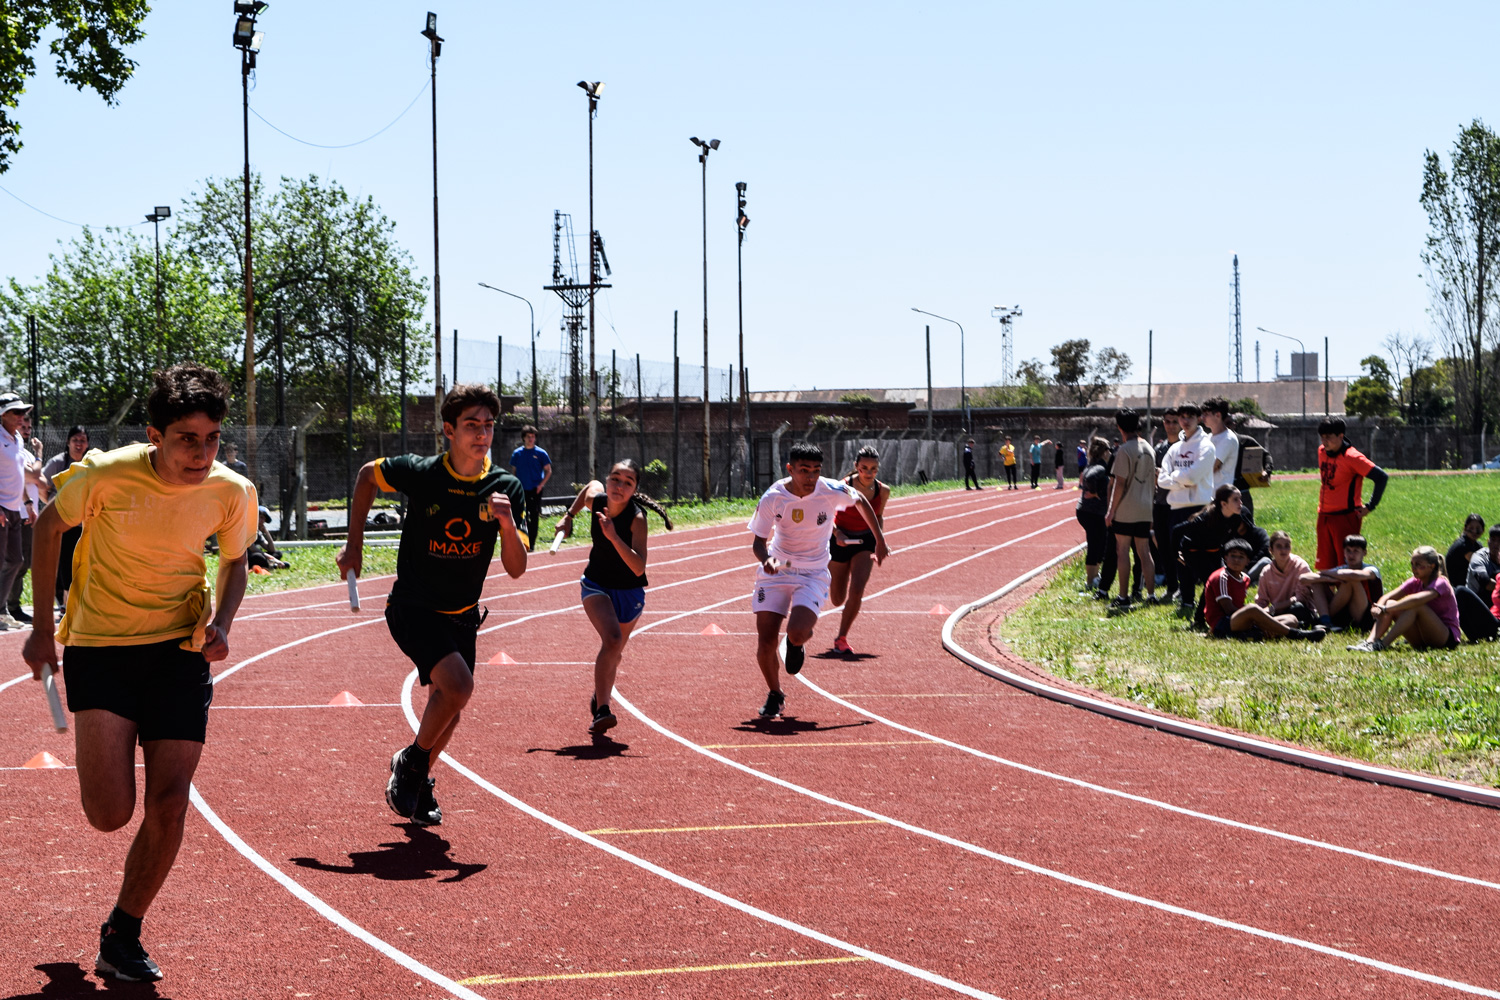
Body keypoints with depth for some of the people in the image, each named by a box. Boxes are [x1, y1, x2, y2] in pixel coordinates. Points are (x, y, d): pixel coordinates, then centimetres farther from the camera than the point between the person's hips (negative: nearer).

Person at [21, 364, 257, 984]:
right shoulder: (107, 476, -19)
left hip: (179, 648, 2)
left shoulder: (231, 492, -11)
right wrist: (42, 625, 2)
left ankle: (121, 941, 15)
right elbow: (50, 526, 0)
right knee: (109, 814, -12)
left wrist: (220, 622, -9)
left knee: (169, 801, -5)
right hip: (99, 646, -2)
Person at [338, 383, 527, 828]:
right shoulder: (419, 473, -17)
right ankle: (411, 762, 0)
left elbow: (516, 569, -10)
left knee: (448, 708, 11)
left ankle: (416, 785, 38)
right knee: (457, 684, -25)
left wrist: (507, 524, -29)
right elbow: (367, 475, 5)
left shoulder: (505, 487, -10)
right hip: (413, 608, -5)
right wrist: (354, 545, 4)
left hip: (462, 615, 5)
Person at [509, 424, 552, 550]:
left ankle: (531, 544, 3)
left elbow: (548, 471, 4)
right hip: (521, 490, 2)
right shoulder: (517, 453, 7)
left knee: (534, 517, -2)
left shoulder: (540, 453, 0)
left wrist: (541, 484, -9)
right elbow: (514, 471, 14)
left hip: (535, 490, -2)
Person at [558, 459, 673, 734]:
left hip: (629, 593, 0)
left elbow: (639, 567, -36)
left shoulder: (637, 518, -26)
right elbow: (591, 483, 12)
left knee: (614, 654, 16)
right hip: (596, 585, 0)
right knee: (611, 640, -27)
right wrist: (569, 515, 16)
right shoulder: (595, 498, -16)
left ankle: (599, 699, 44)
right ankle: (601, 710, -30)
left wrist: (614, 537, -45)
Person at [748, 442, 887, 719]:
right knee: (765, 642, -8)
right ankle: (775, 695, 21)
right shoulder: (772, 498, -16)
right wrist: (766, 559, -29)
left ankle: (797, 643, 15)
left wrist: (880, 541, 14)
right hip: (775, 570, 1)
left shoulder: (832, 491, -16)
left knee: (797, 633, -25)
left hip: (813, 574, -1)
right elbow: (759, 541, -5)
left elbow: (860, 501, 7)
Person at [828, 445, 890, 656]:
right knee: (837, 600, 8)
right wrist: (837, 533, -24)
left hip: (865, 541, 2)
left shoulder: (883, 491, -9)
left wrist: (879, 542, 1)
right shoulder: (844, 487, -21)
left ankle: (841, 639, -2)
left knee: (857, 591, -18)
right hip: (841, 541, -2)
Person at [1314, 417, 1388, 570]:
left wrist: (1370, 507, -14)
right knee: (1325, 565, 8)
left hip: (1346, 516, -7)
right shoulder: (1322, 451, 7)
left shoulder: (1351, 457, -16)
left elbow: (1381, 477, -19)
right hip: (1324, 516, 7)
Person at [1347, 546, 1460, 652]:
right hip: (1421, 640, 7)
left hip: (1448, 637, -7)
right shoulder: (1415, 582, 6)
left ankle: (1382, 644, -40)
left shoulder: (1440, 583, -16)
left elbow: (1416, 599, -35)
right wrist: (1377, 607, -26)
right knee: (1390, 604, -10)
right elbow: (1387, 597, -3)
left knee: (1416, 606, -31)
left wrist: (1386, 609, -36)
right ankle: (1369, 642, -30)